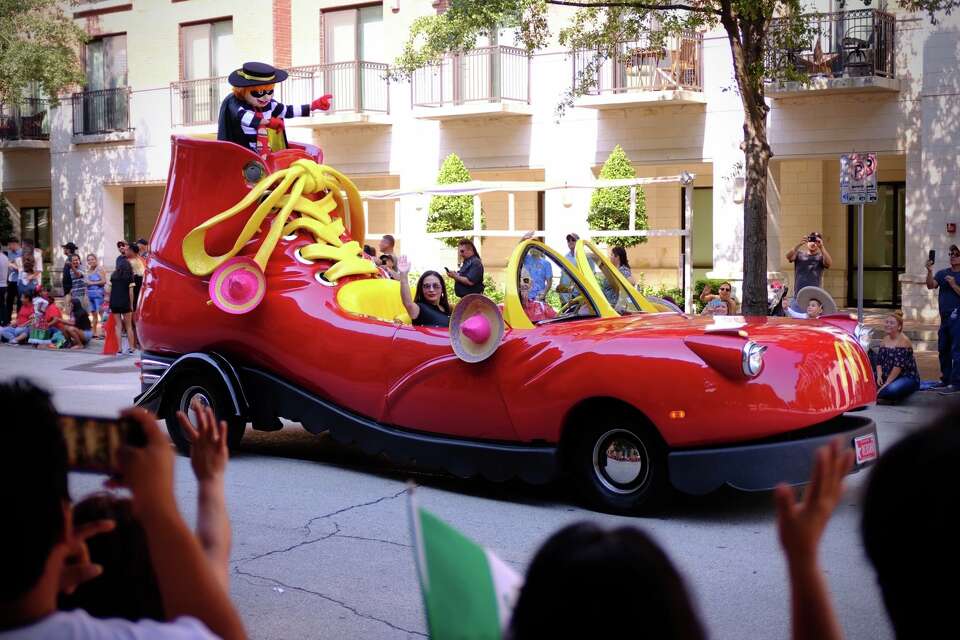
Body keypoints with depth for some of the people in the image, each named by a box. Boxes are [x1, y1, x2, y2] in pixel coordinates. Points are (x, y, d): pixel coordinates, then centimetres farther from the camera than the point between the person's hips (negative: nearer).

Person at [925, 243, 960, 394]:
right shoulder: (943, 273, 10)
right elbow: (931, 285, -4)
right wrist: (929, 271, -17)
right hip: (945, 318, 6)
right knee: (943, 350, 13)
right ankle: (945, 380, 24)